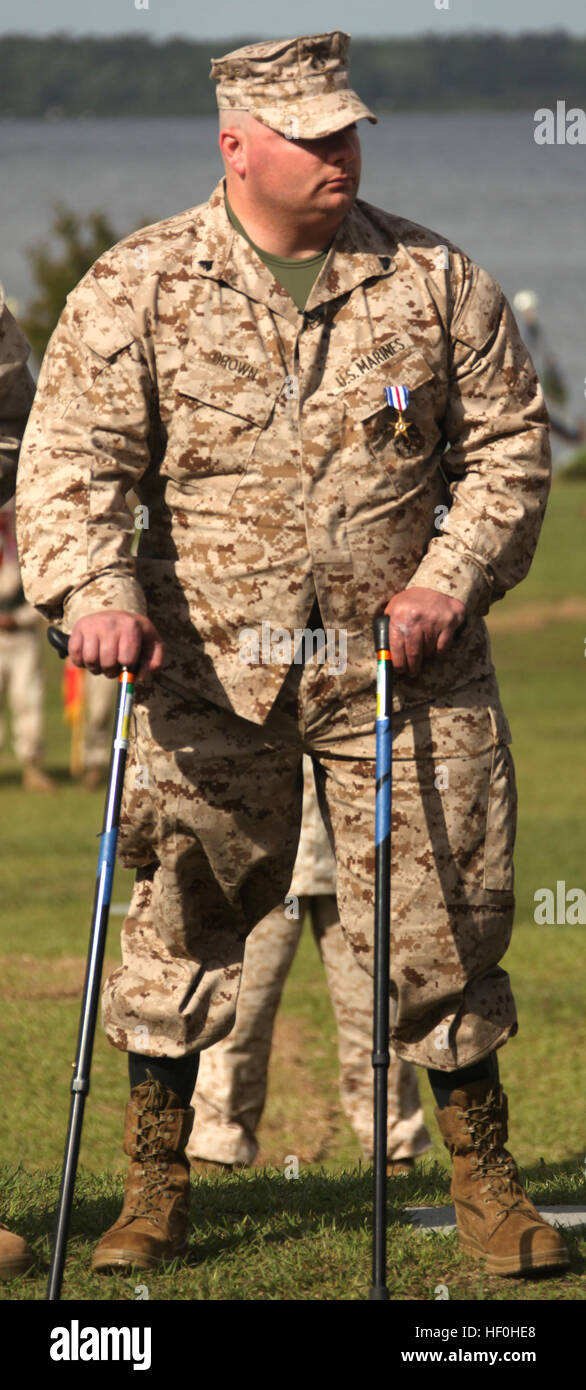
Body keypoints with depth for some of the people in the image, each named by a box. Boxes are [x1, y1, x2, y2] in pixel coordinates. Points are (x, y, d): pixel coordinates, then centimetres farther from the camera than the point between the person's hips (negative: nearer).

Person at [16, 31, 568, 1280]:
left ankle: (483, 1177, 16)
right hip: (211, 673, -1)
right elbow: (71, 460, -5)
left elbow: (509, 440, 8)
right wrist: (98, 592, -22)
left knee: (438, 921, 2)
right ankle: (155, 1186, 15)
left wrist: (452, 577, -5)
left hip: (400, 664, 1)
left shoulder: (435, 281, 3)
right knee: (187, 922, 3)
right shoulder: (136, 288, -2)